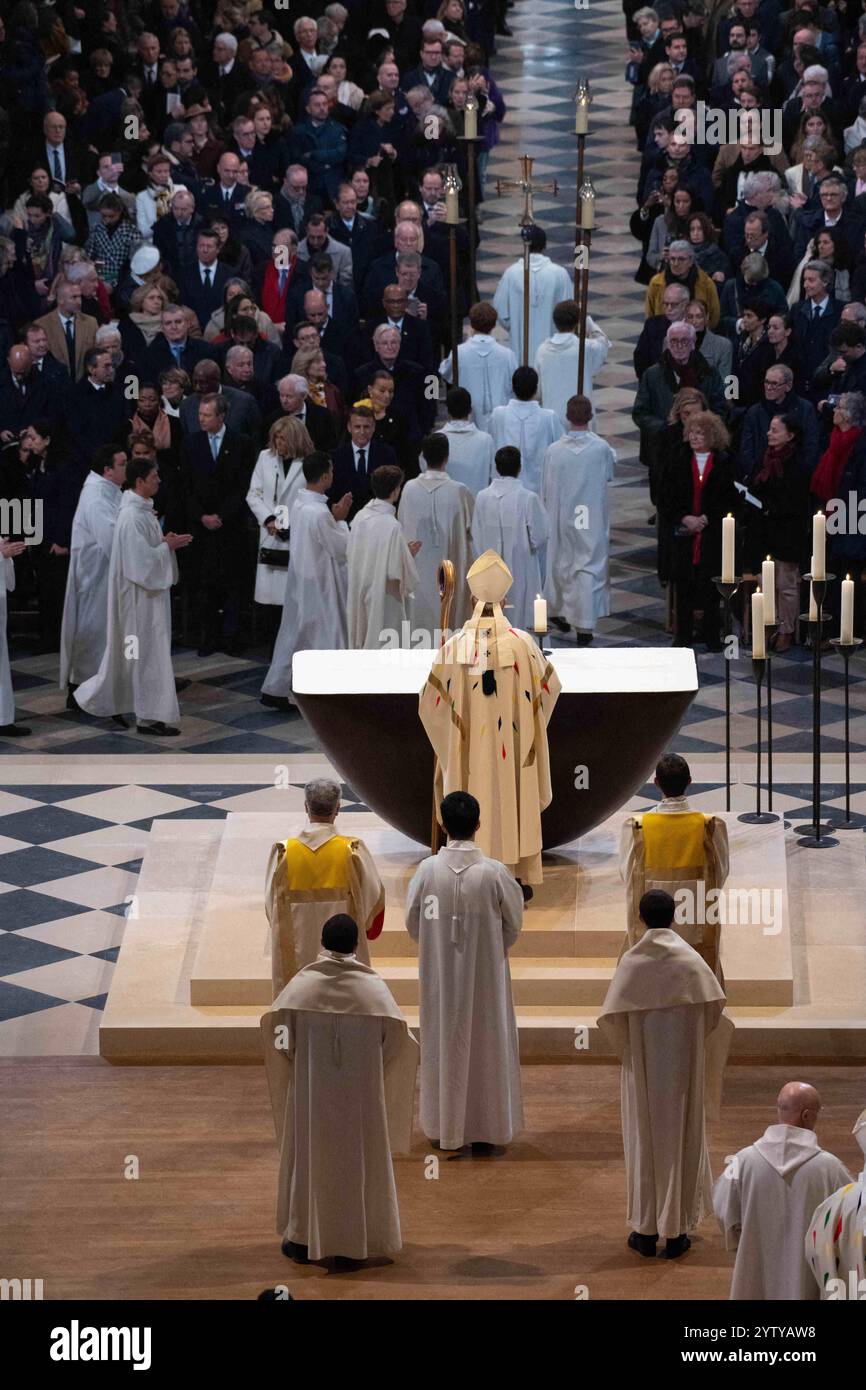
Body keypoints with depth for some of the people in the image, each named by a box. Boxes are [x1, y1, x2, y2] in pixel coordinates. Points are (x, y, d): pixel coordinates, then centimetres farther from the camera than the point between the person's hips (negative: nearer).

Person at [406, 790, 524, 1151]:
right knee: (486, 1042, 12)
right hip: (485, 973, -1)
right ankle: (486, 1127, 18)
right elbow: (513, 922, -5)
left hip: (439, 974, 1)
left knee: (443, 1043, 14)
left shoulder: (427, 869, -14)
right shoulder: (494, 873, -17)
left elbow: (412, 920, -3)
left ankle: (443, 1127, 20)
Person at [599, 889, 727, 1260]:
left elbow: (611, 1016, -14)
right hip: (684, 1068, 1)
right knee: (681, 1138, 9)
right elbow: (714, 1004, -10)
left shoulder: (631, 962, -10)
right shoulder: (691, 959, -6)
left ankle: (646, 1232, 13)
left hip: (643, 1067, -1)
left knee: (644, 1139, 10)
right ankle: (676, 1232, 11)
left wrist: (626, 1048, 6)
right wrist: (694, 1039, 9)